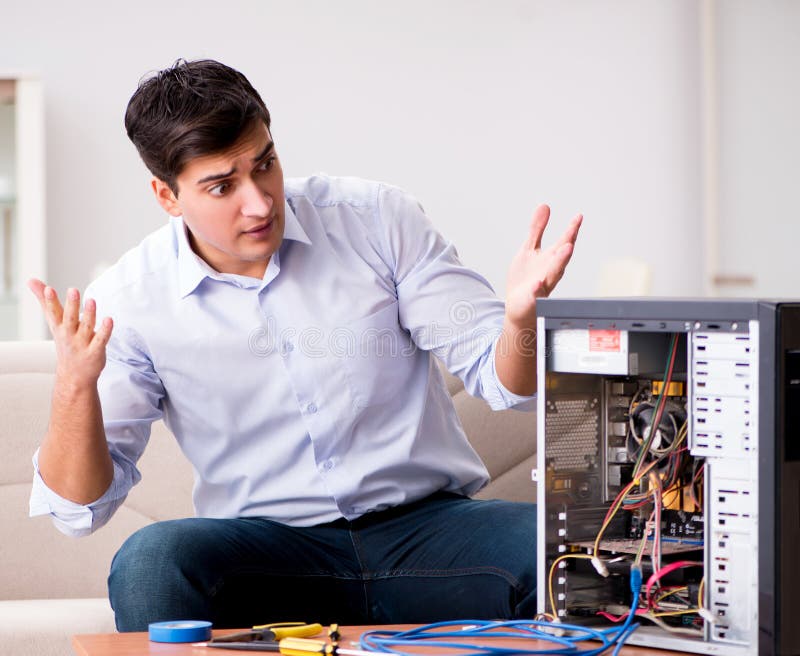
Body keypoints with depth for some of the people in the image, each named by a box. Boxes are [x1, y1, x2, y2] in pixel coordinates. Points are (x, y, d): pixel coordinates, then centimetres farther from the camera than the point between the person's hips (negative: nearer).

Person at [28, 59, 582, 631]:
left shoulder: (378, 220, -1)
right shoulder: (129, 302, -3)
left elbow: (503, 381, 1)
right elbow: (83, 508, -3)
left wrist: (520, 316, -24)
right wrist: (75, 385, -23)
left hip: (426, 523, 1)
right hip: (266, 549, 0)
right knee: (148, 563, -33)